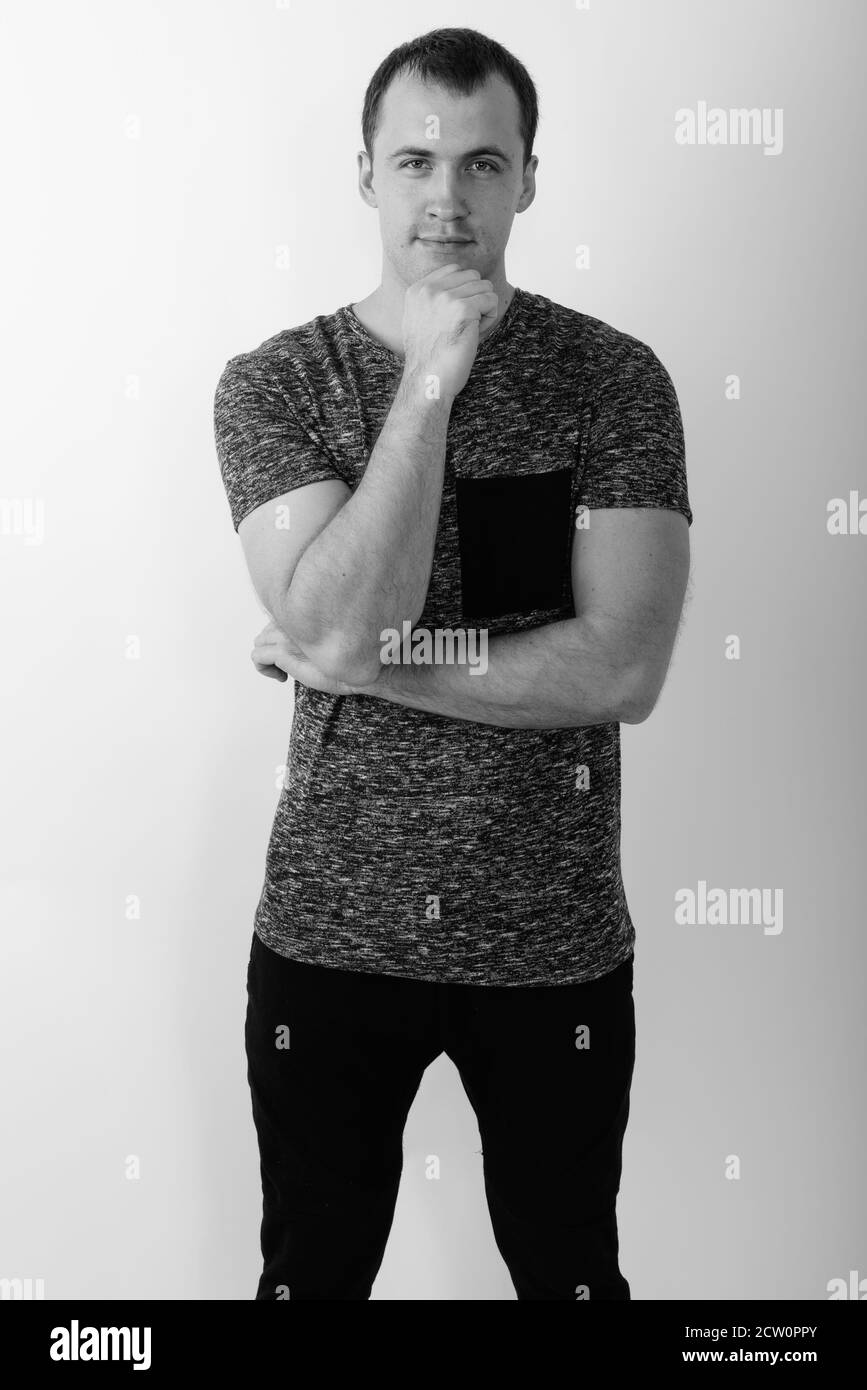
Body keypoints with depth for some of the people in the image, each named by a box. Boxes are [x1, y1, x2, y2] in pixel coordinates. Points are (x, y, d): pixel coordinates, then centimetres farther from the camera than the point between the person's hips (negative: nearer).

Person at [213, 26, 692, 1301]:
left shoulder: (614, 377, -5)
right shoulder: (272, 382, -4)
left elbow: (623, 668, -15)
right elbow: (335, 629, -19)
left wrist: (373, 663, -16)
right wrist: (430, 382, -20)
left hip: (554, 940, 0)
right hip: (331, 931, 1)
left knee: (568, 1271, 19)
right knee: (310, 1270, 20)